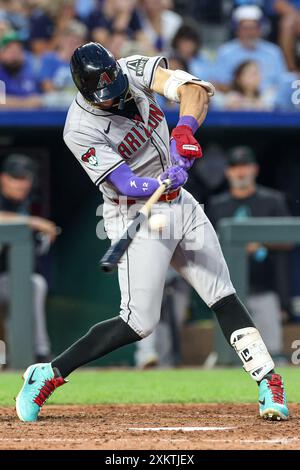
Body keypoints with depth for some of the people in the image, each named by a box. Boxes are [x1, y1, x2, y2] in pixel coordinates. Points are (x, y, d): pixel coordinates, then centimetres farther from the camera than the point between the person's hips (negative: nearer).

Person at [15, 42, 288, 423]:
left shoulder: (133, 70, -8)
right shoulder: (81, 130, -22)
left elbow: (195, 89, -19)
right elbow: (126, 184, -26)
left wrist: (186, 128, -38)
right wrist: (163, 183, -46)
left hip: (181, 205, 6)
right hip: (137, 216, -6)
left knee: (224, 298, 3)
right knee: (139, 323, -13)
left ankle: (269, 384, 5)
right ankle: (49, 375, -3)